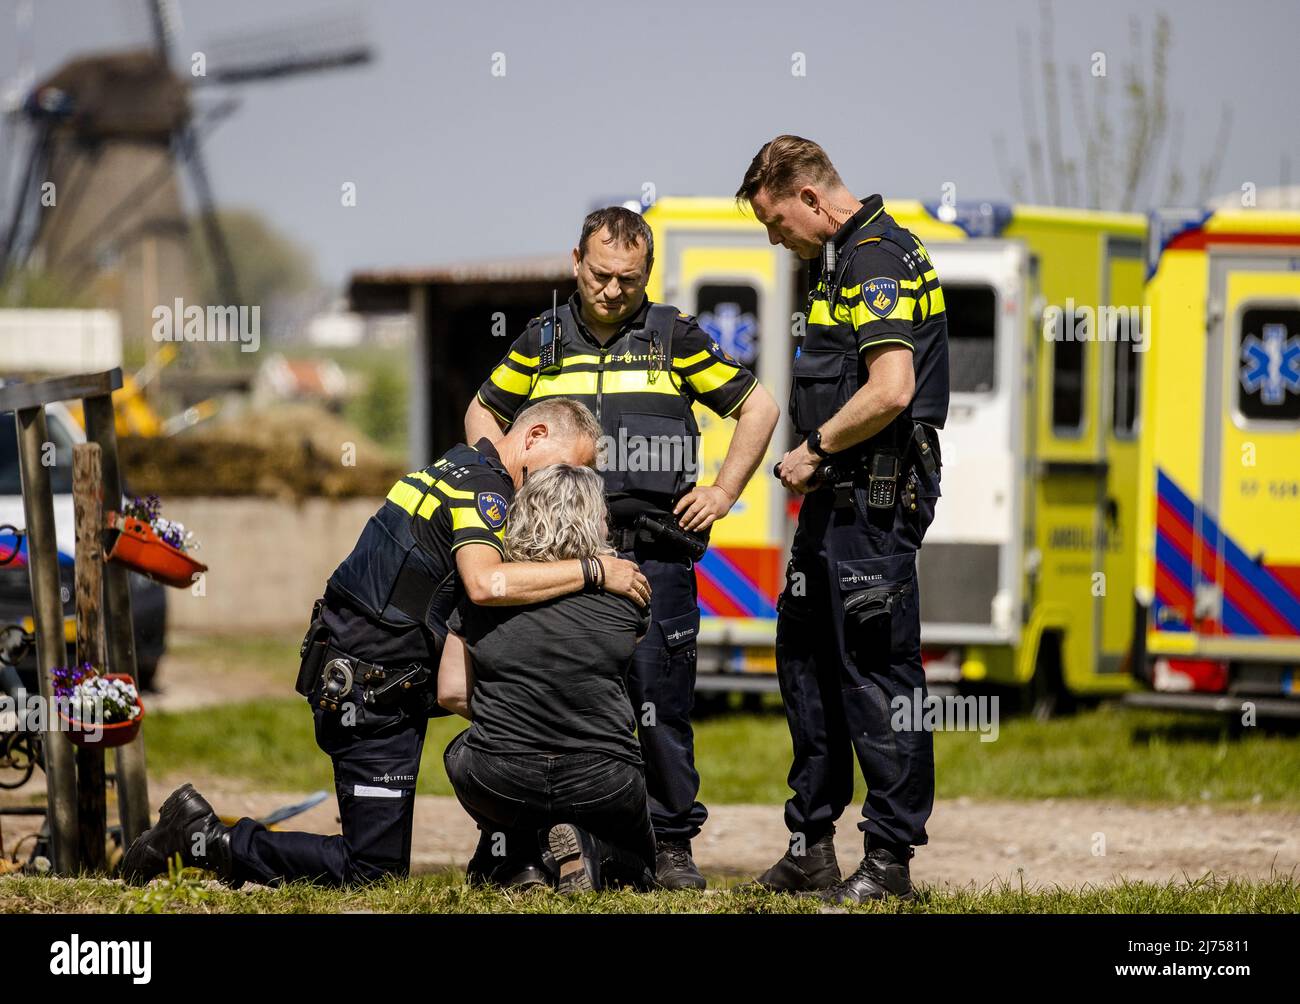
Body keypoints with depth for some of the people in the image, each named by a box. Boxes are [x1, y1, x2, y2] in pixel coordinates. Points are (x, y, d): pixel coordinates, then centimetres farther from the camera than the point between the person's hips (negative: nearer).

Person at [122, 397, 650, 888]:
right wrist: (593, 570, -25)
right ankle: (206, 839, -5)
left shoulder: (457, 468, 17)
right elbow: (486, 583, -31)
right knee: (373, 869, -7)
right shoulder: (482, 486, -13)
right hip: (373, 696, -10)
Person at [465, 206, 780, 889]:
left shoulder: (675, 339, 7)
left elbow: (758, 408, 13)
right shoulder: (544, 341, 12)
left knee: (661, 703, -4)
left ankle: (672, 844, 4)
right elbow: (484, 413, 24)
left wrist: (724, 492, 5)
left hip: (656, 556, -1)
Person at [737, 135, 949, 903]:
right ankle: (812, 847, 21)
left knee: (878, 671, -7)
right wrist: (819, 461, 13)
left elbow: (891, 389, -25)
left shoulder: (875, 261, -16)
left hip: (876, 496, -11)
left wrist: (814, 449, -14)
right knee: (808, 658, 15)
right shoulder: (851, 256, 17)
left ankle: (890, 858, -3)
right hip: (841, 496, 11)